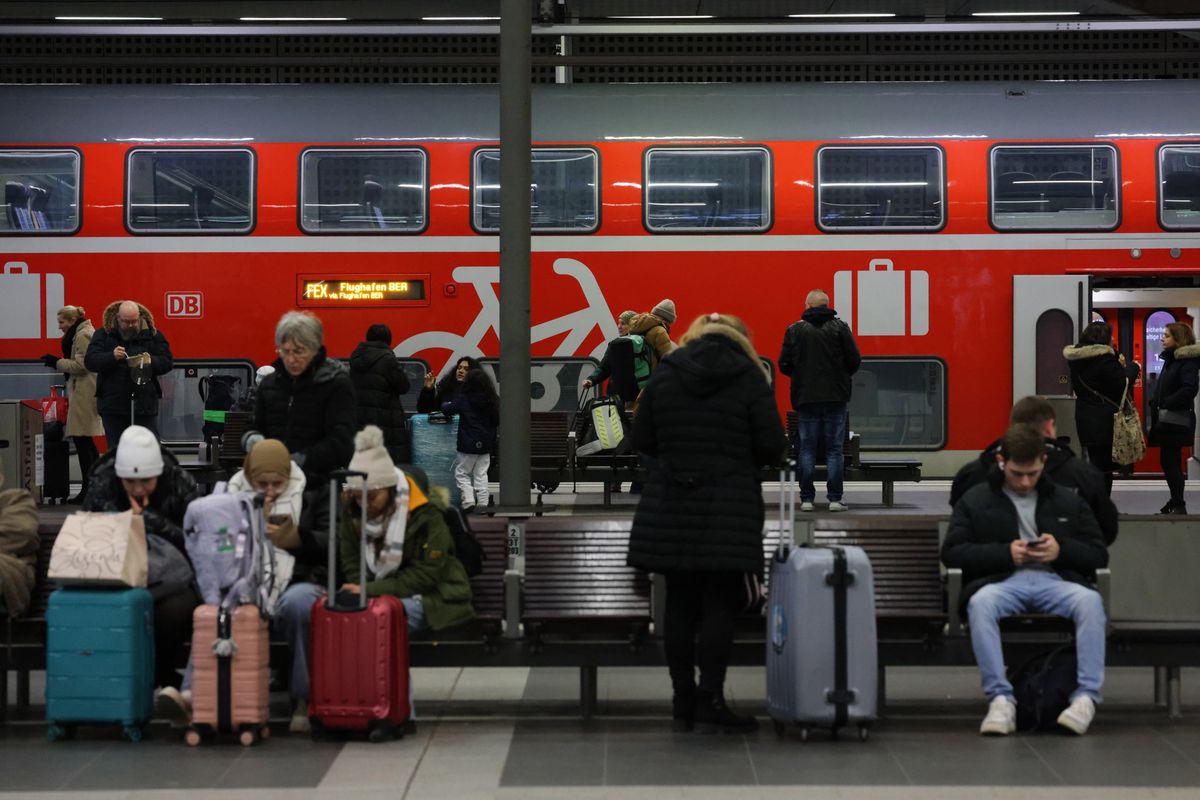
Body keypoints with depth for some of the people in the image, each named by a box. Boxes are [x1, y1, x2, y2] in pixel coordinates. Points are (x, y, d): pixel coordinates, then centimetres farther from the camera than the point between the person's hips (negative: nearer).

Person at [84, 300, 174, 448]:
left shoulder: (152, 335, 5)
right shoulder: (103, 335, 4)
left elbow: (167, 362, 5)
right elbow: (90, 361, -5)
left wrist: (151, 361, -17)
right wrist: (112, 357, -22)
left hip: (145, 404, 0)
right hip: (113, 404, 0)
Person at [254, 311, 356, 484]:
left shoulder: (336, 384, -2)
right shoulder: (270, 383, 16)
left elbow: (340, 442, -12)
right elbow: (258, 429, 24)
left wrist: (300, 459, -24)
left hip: (319, 482, -4)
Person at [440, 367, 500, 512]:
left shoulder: (463, 398, -13)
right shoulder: (493, 400, 0)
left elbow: (446, 409, -8)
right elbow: (498, 420, 7)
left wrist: (445, 404, 13)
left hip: (468, 445, -4)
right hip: (486, 445, 5)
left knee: (461, 473, 7)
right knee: (481, 475, 12)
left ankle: (468, 500, -7)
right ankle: (482, 503, 9)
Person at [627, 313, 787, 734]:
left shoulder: (662, 375, 5)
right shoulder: (749, 378, -3)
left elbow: (642, 440, 6)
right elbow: (772, 446, -6)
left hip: (670, 506, 3)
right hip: (728, 508, -3)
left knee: (680, 604, 9)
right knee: (719, 604, 0)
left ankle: (683, 703, 13)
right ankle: (710, 703, -3)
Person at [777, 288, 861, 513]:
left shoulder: (795, 330, -1)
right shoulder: (840, 328, -1)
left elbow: (784, 364, -2)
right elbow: (855, 361, -3)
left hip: (805, 398, 0)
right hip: (836, 397, 0)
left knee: (806, 449, 6)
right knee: (834, 449, 4)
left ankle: (807, 498, 4)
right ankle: (835, 498, 1)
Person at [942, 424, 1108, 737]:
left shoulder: (1068, 502, 23)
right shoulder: (975, 500, 17)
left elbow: (1099, 555, 18)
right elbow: (951, 552, 7)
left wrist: (1062, 549, -4)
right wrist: (1005, 553, -6)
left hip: (1055, 581, 1)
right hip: (1002, 581, -1)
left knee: (1090, 600, -34)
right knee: (981, 602, -38)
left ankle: (1086, 696, -36)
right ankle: (1000, 697, -40)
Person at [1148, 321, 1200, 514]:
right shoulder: (1171, 359, 15)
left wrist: (1167, 403, -19)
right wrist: (1156, 403, 7)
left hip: (1176, 421, -9)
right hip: (1166, 420, 9)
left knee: (1170, 462, -8)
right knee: (1169, 462, 12)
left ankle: (1178, 505, -3)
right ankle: (1175, 502, 20)